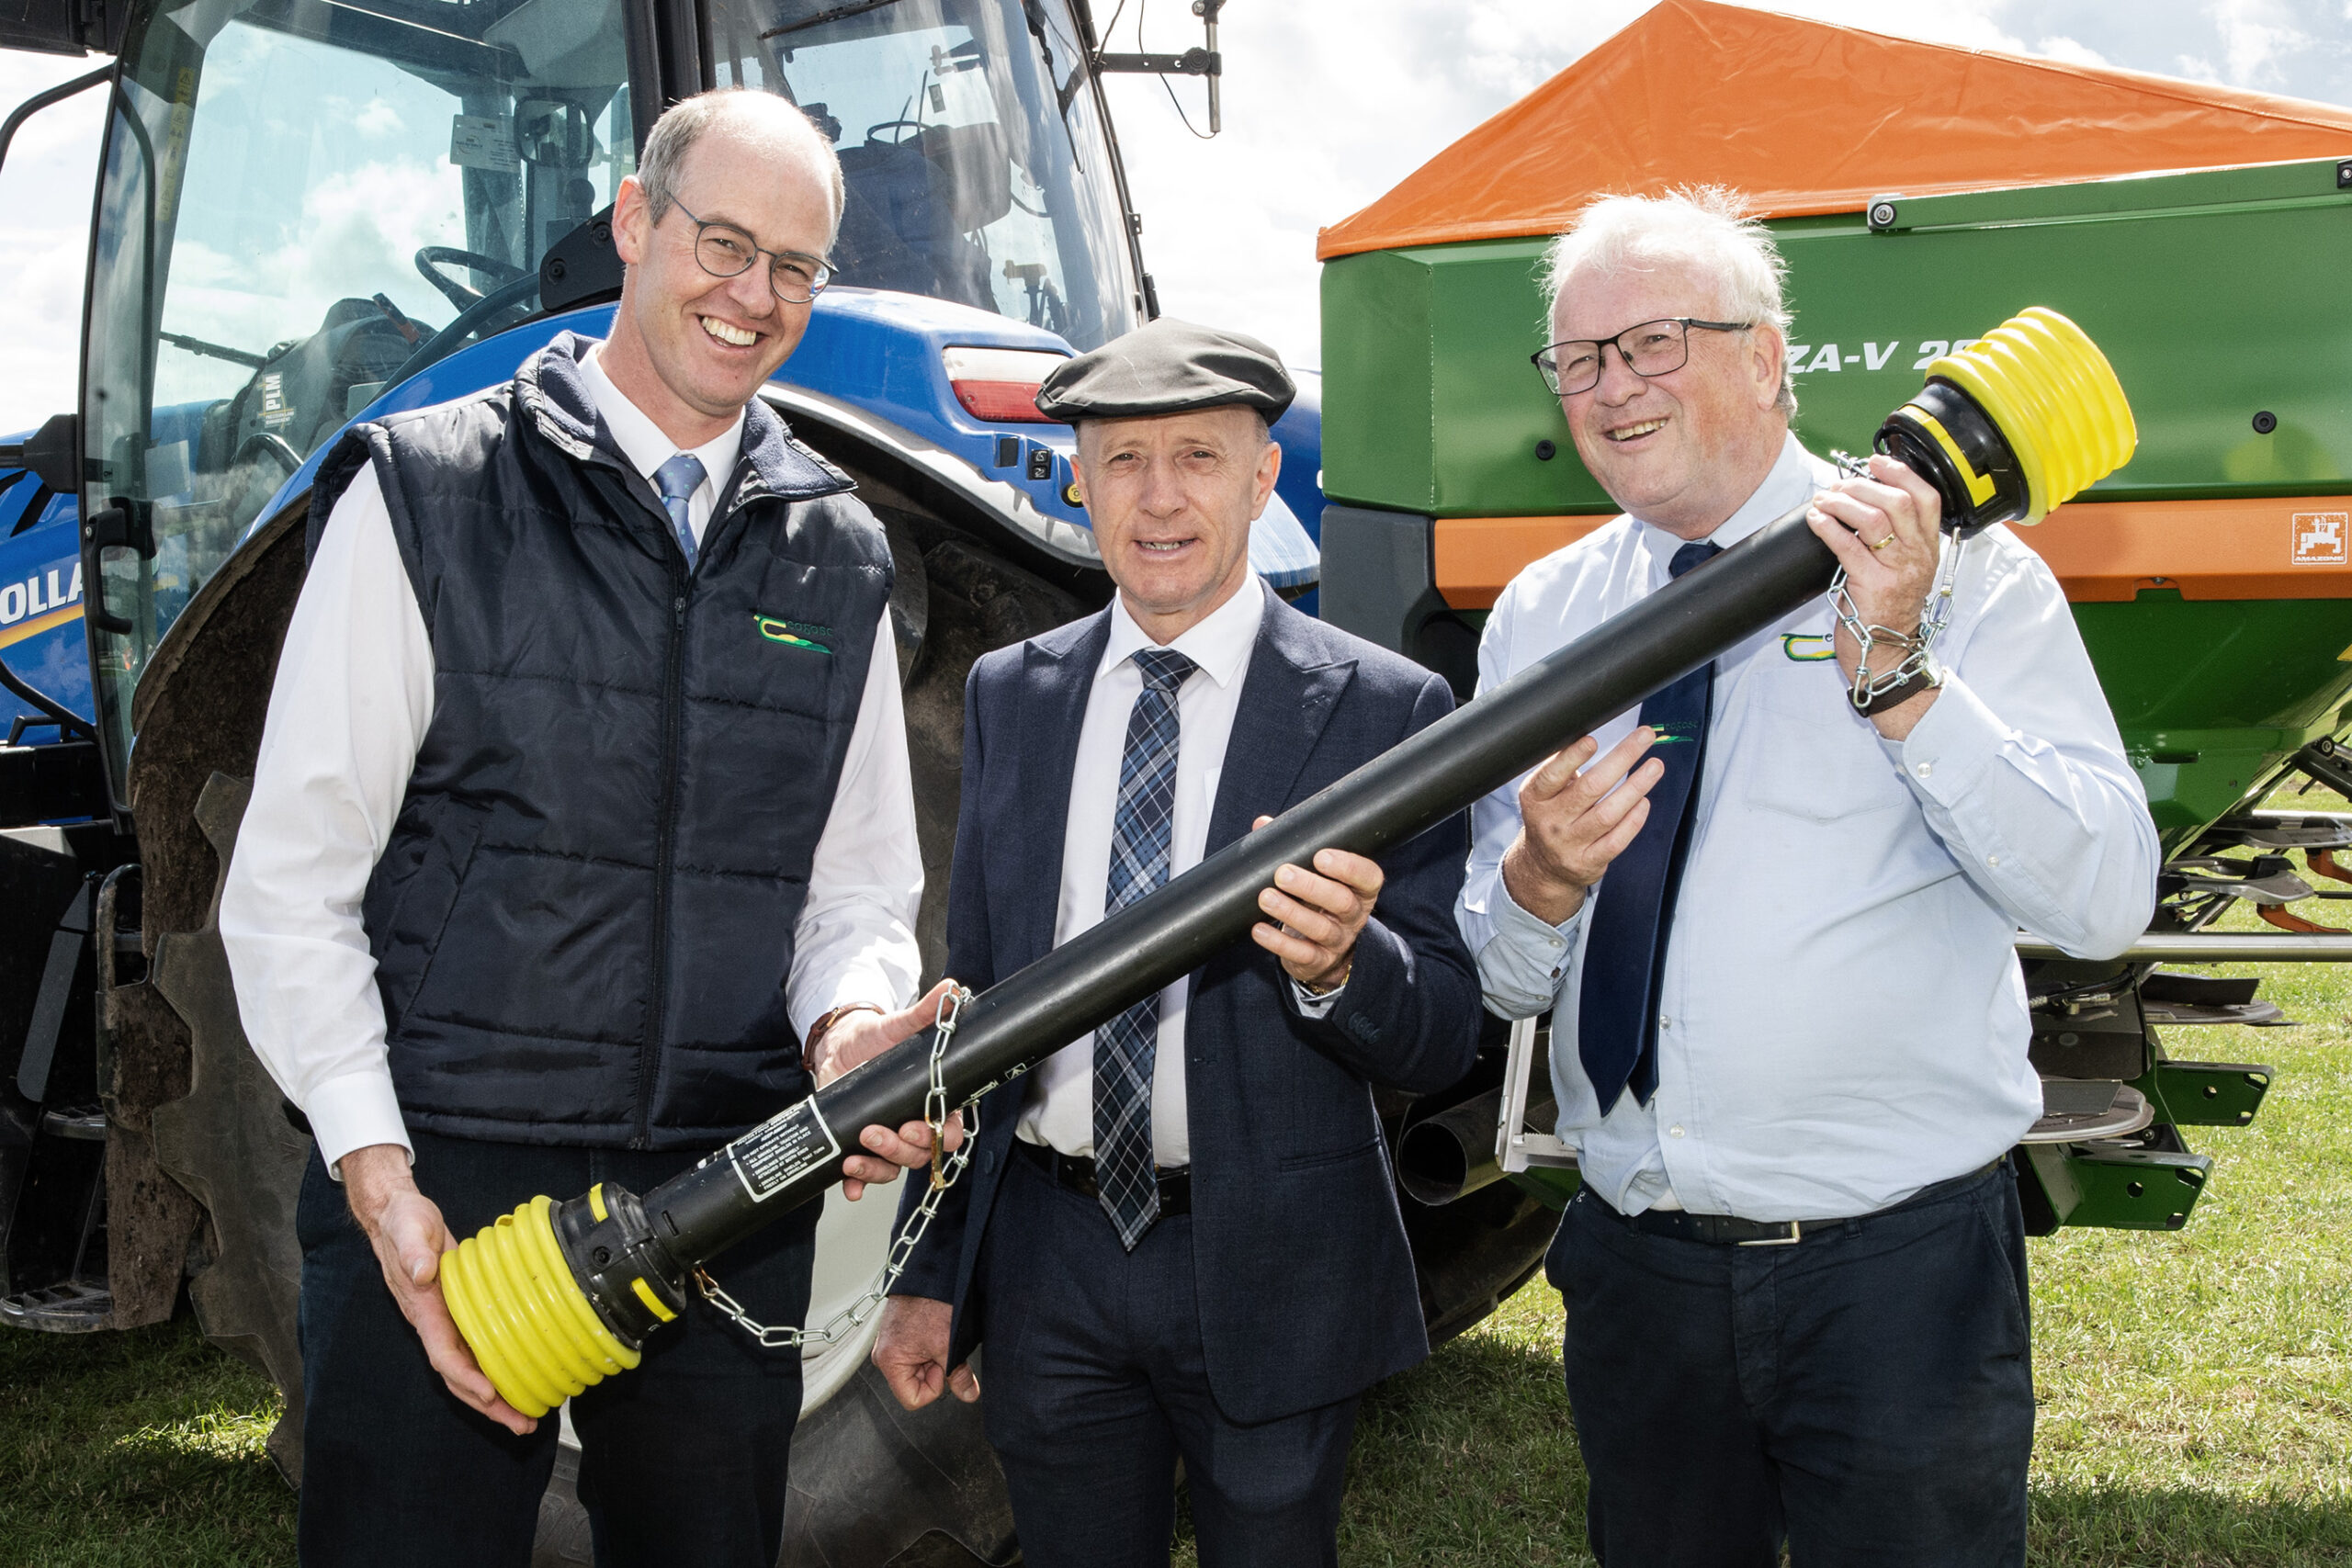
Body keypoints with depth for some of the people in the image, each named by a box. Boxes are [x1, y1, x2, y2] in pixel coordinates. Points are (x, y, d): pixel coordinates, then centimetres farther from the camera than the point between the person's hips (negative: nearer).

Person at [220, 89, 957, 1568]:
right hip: (440, 1192, -3)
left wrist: (851, 1029, -9)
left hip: (731, 1214, 4)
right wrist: (379, 1178, -13)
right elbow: (292, 879, -3)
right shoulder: (423, 494, -2)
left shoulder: (838, 557, 11)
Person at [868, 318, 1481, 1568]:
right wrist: (930, 1273, 9)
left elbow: (1446, 1041, -8)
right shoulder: (1008, 694, 5)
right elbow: (970, 994, 10)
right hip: (1049, 1265, 3)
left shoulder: (1383, 706, -7)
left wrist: (1341, 963, -30)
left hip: (1270, 1275, -3)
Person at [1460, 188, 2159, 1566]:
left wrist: (1899, 675, -25)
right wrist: (1539, 881, -15)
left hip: (1898, 1268, -3)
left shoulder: (1963, 576, -6)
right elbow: (1492, 978, 7)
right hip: (1637, 1270, 4)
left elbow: (2106, 900, -17)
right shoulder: (1538, 616, 5)